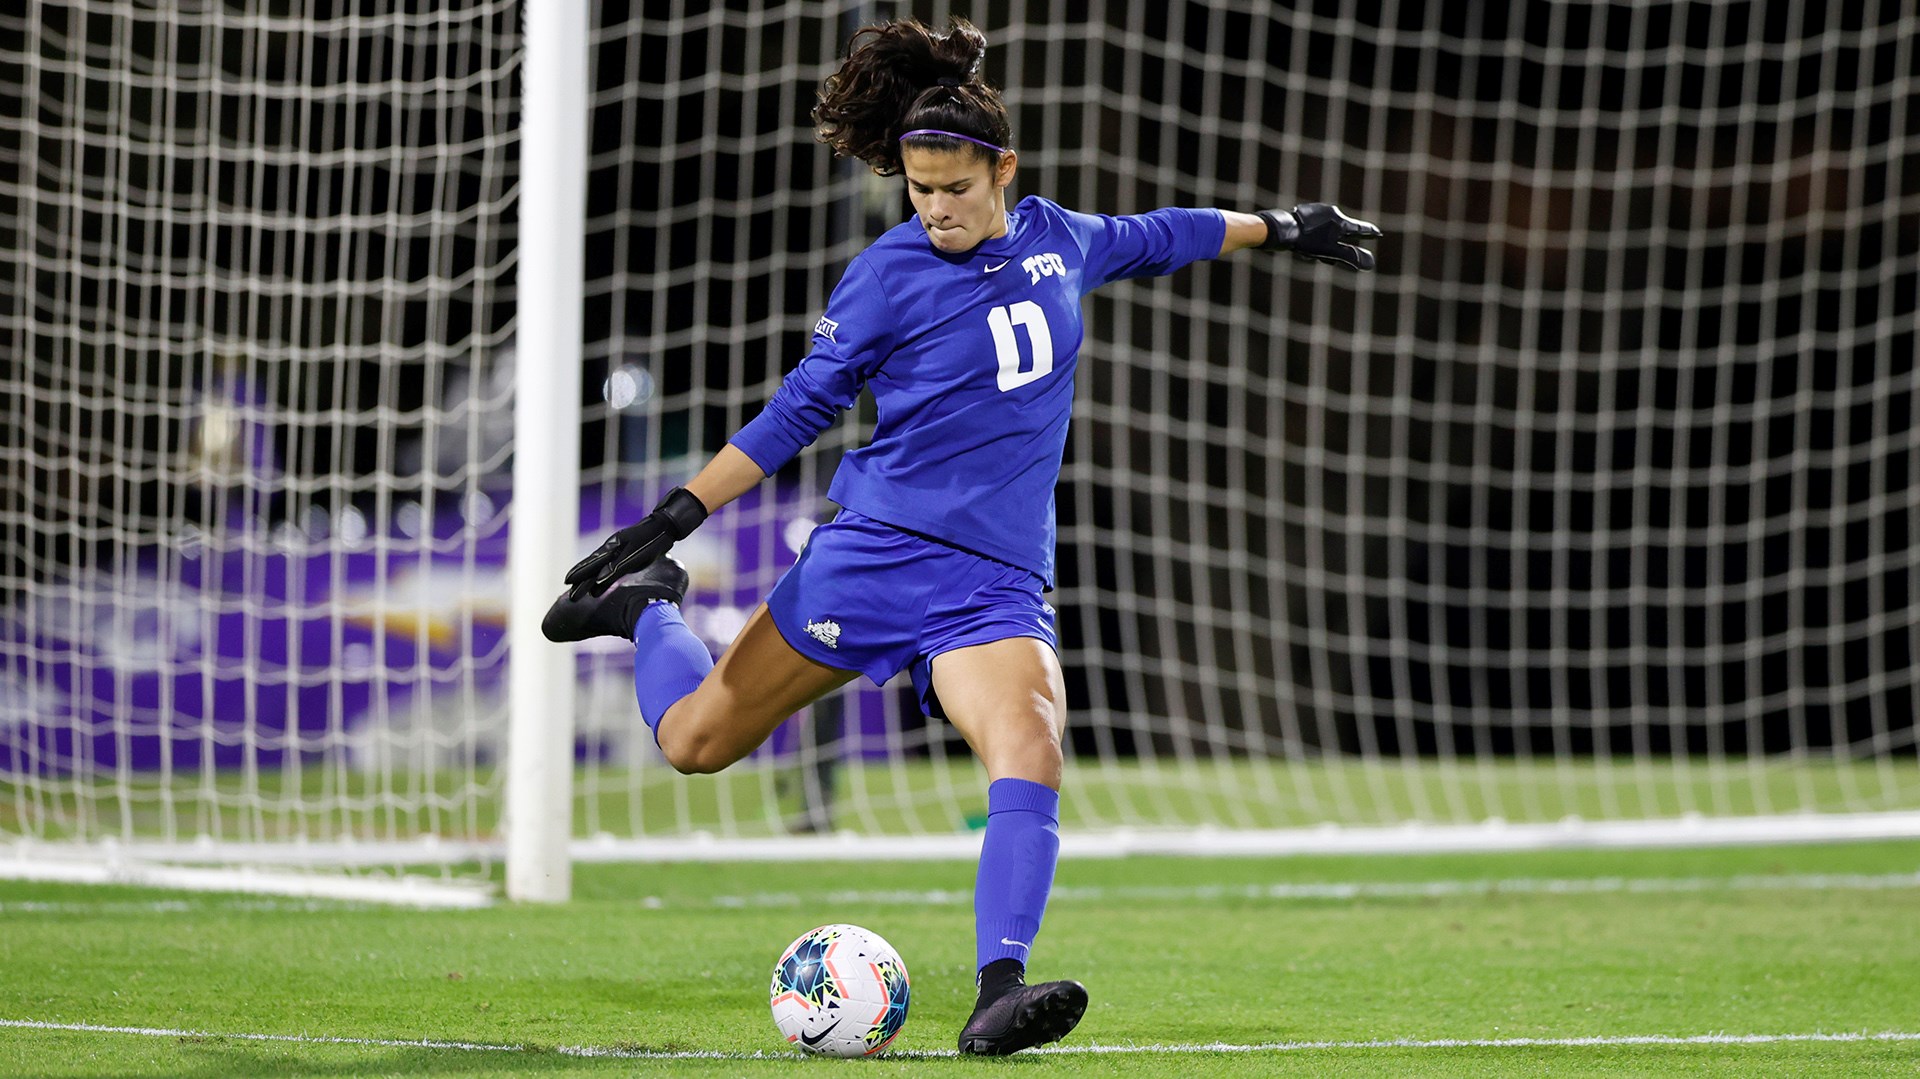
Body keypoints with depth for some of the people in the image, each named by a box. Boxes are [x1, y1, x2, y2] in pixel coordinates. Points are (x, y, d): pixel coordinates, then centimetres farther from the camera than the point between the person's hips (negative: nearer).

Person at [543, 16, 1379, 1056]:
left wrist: (1277, 227, 40)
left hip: (996, 588, 2)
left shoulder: (1056, 240, 8)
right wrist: (675, 515, -3)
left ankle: (999, 992, -36)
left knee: (1032, 745, -27)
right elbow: (798, 410, 2)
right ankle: (646, 607, 36)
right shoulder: (887, 275, -4)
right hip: (873, 553, -2)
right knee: (694, 740, 3)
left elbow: (1152, 237, 29)